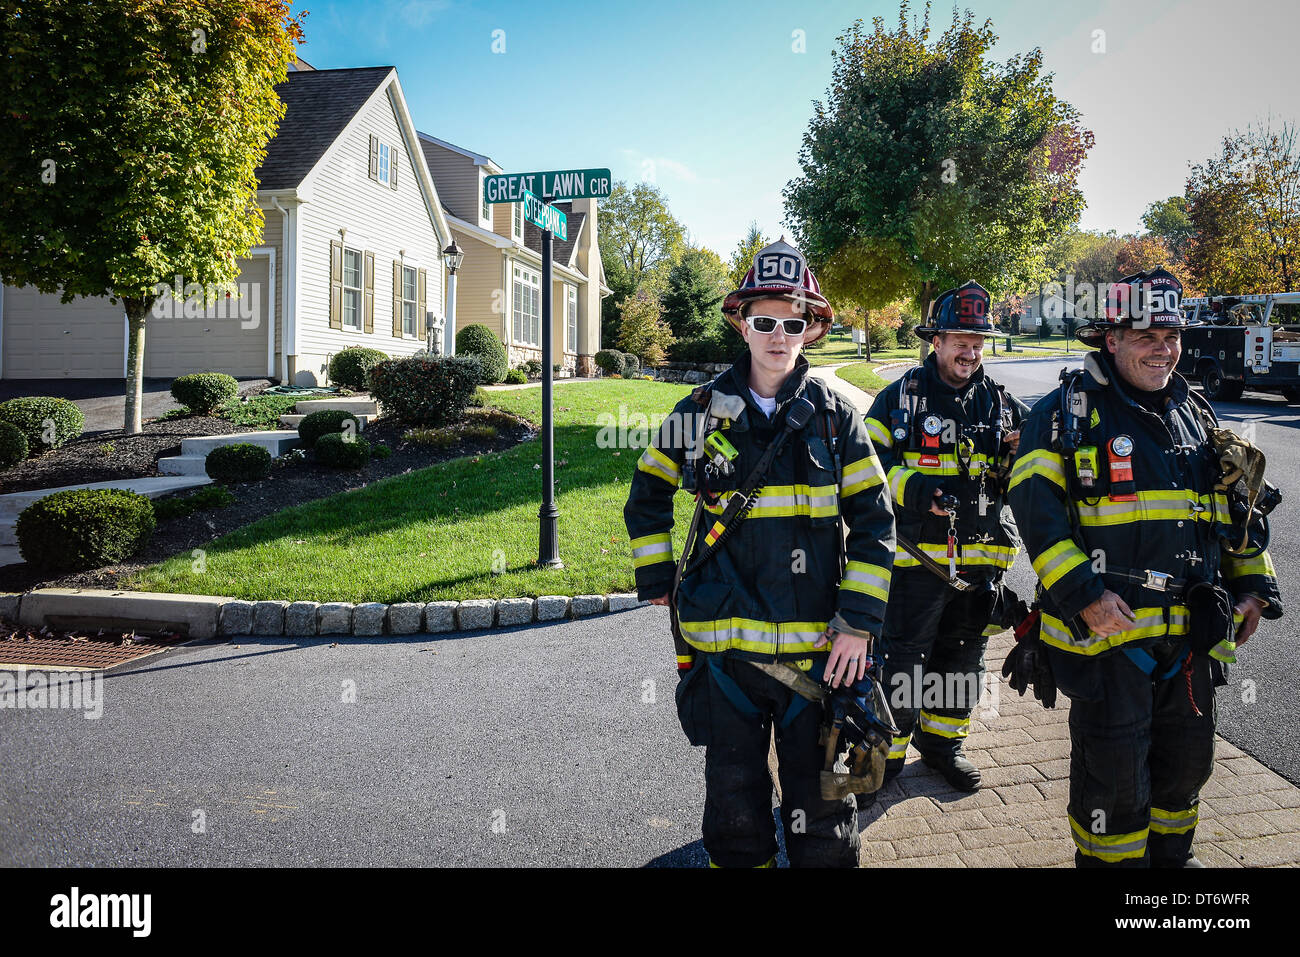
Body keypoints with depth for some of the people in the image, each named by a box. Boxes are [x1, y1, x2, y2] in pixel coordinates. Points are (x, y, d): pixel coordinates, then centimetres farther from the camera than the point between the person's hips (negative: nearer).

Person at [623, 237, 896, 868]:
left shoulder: (836, 418, 1)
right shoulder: (700, 413, 2)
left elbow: (873, 524, 2)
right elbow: (646, 498, 15)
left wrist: (859, 624, -5)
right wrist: (656, 582, 9)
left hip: (820, 647, 0)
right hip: (724, 644, 1)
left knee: (821, 805, 10)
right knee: (734, 801, 13)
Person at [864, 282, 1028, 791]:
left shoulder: (1001, 403, 8)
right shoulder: (899, 397, -5)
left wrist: (1020, 455, -8)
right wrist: (912, 487, -25)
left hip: (981, 558, 5)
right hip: (916, 555, -5)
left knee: (962, 655, 17)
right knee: (901, 656, -1)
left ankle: (942, 740, 36)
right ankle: (887, 748, 16)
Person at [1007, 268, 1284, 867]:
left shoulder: (1194, 414, 13)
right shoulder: (1068, 411, -8)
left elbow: (1233, 505, 21)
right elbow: (1035, 505, -16)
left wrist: (1253, 585, 12)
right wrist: (1083, 593, -22)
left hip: (1192, 633, 7)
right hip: (1107, 628, -6)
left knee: (1188, 756, 20)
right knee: (1113, 770, 4)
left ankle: (1170, 855, 42)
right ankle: (1112, 862, 26)